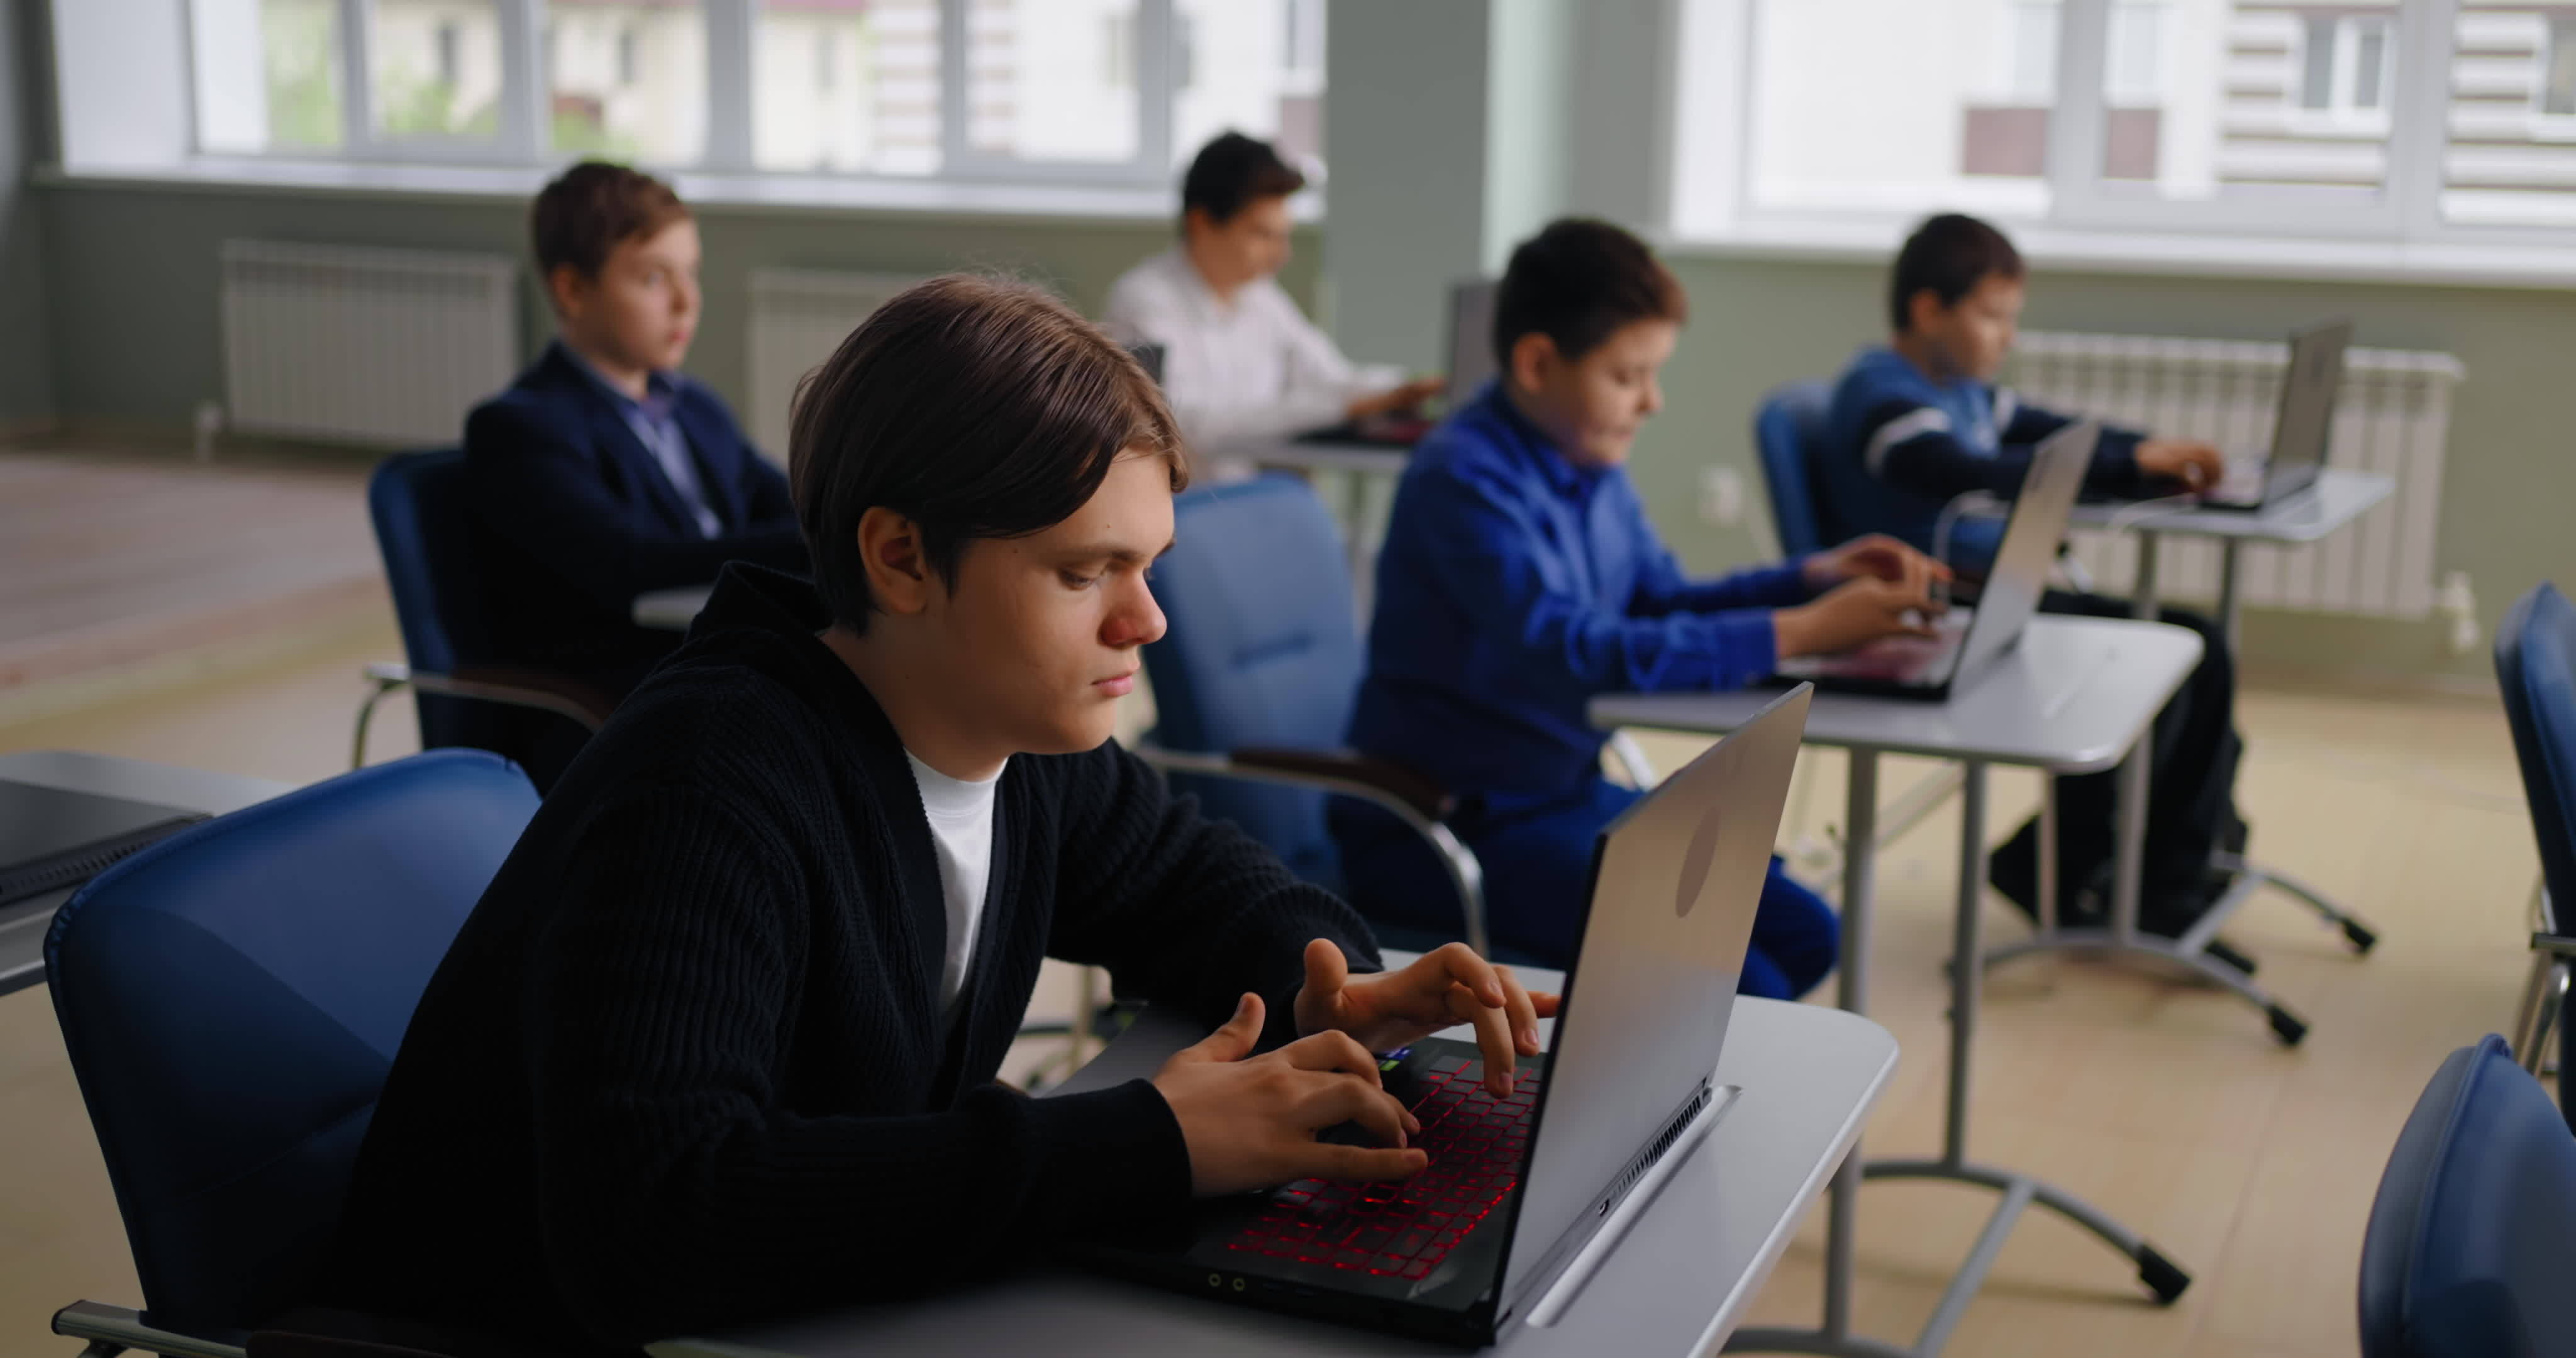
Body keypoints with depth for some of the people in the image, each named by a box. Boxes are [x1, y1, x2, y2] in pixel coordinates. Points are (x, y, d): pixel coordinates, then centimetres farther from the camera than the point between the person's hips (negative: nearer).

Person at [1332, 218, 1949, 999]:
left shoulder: (1592, 466, 6)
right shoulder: (1465, 479, -21)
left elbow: (1659, 602, 18)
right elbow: (1567, 651, -32)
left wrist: (1812, 578, 0)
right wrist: (1799, 633, -31)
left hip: (1566, 790, 9)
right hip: (1444, 832, -9)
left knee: (1804, 934, 7)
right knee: (1733, 987, -18)